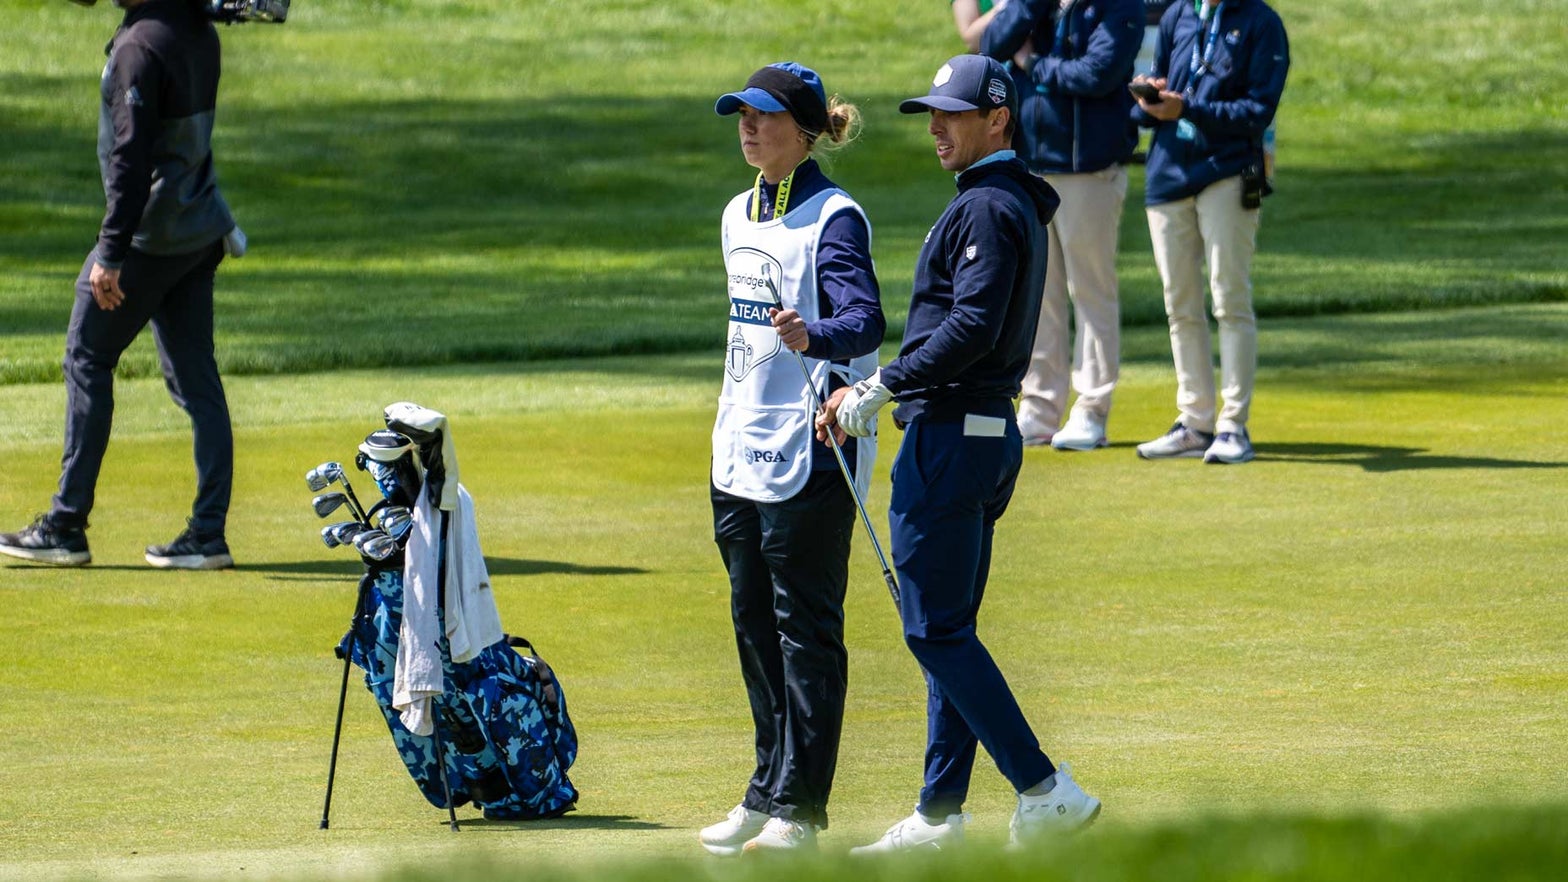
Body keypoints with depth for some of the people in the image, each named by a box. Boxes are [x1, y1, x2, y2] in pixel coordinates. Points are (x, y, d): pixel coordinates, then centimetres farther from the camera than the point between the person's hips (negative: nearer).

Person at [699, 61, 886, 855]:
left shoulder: (833, 217, -12)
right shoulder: (739, 215, 14)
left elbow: (865, 320, -24)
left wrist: (813, 336, -44)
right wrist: (729, 431, 18)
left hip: (808, 453, -9)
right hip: (741, 453, 9)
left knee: (805, 626, -3)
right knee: (753, 621, 13)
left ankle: (799, 805, 1)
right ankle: (768, 790, 23)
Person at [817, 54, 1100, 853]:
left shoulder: (988, 207, -14)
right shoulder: (1013, 204, 18)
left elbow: (971, 328, -24)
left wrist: (880, 388, -20)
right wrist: (881, 393, 16)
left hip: (949, 437, -11)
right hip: (990, 432, 11)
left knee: (936, 629, -9)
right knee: (948, 630, 13)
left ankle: (1043, 789, -12)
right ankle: (939, 817, 16)